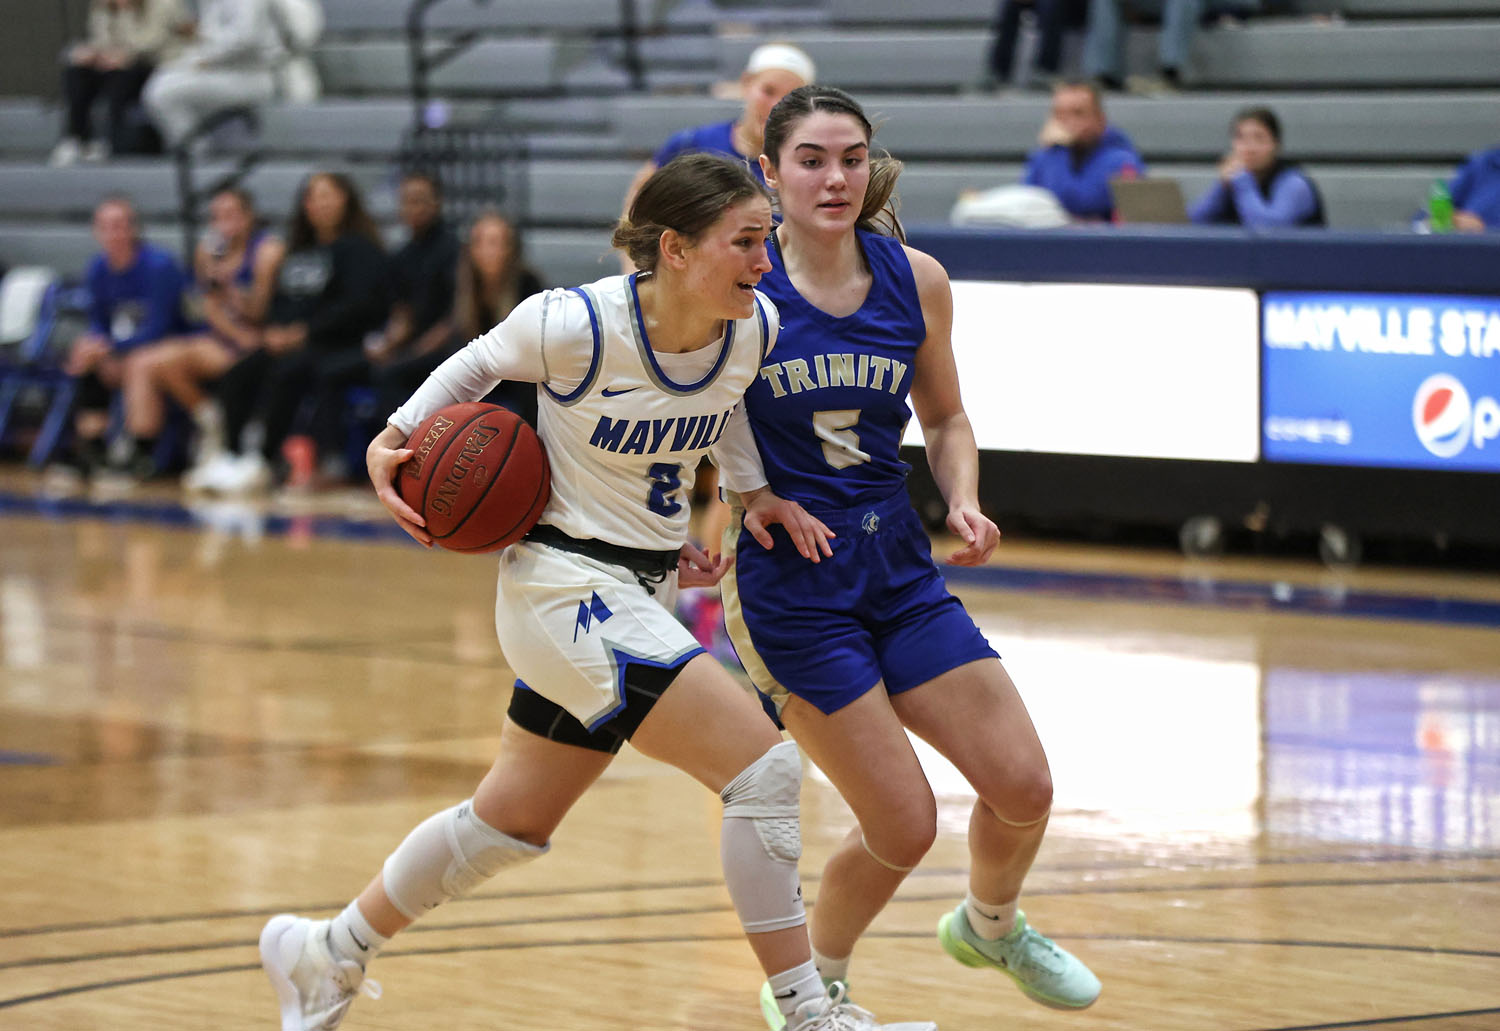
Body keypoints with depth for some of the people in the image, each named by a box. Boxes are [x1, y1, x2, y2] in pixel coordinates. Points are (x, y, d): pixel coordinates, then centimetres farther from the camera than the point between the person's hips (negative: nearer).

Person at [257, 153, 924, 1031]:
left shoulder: (757, 330, -6)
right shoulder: (578, 325, -22)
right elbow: (480, 364, 0)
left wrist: (751, 497, 7)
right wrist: (398, 437, -9)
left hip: (642, 593, 8)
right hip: (568, 587, -8)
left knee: (513, 823, 21)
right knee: (765, 767, -17)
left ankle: (325, 954, 39)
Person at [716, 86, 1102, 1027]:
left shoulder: (916, 280, 1)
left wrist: (964, 502, -3)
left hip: (899, 565, 5)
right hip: (790, 583, -5)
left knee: (1024, 788, 2)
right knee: (903, 828, -8)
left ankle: (991, 926, 36)